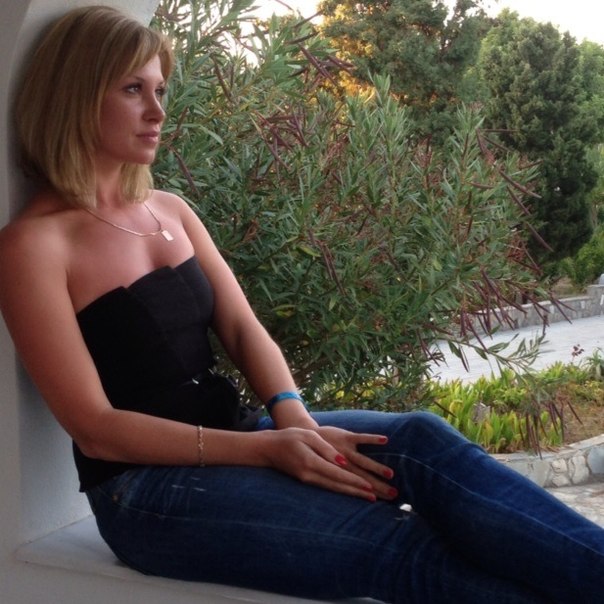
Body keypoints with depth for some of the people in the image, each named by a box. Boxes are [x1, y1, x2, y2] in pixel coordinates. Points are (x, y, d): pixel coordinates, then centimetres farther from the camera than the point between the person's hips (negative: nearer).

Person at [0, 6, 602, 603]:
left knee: (419, 439, -22)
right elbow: (96, 428, -14)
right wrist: (265, 448, -21)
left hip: (228, 436, 6)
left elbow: (243, 329, 4)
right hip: (147, 487, -6)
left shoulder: (170, 211, 13)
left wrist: (294, 420, -17)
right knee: (404, 546, -27)